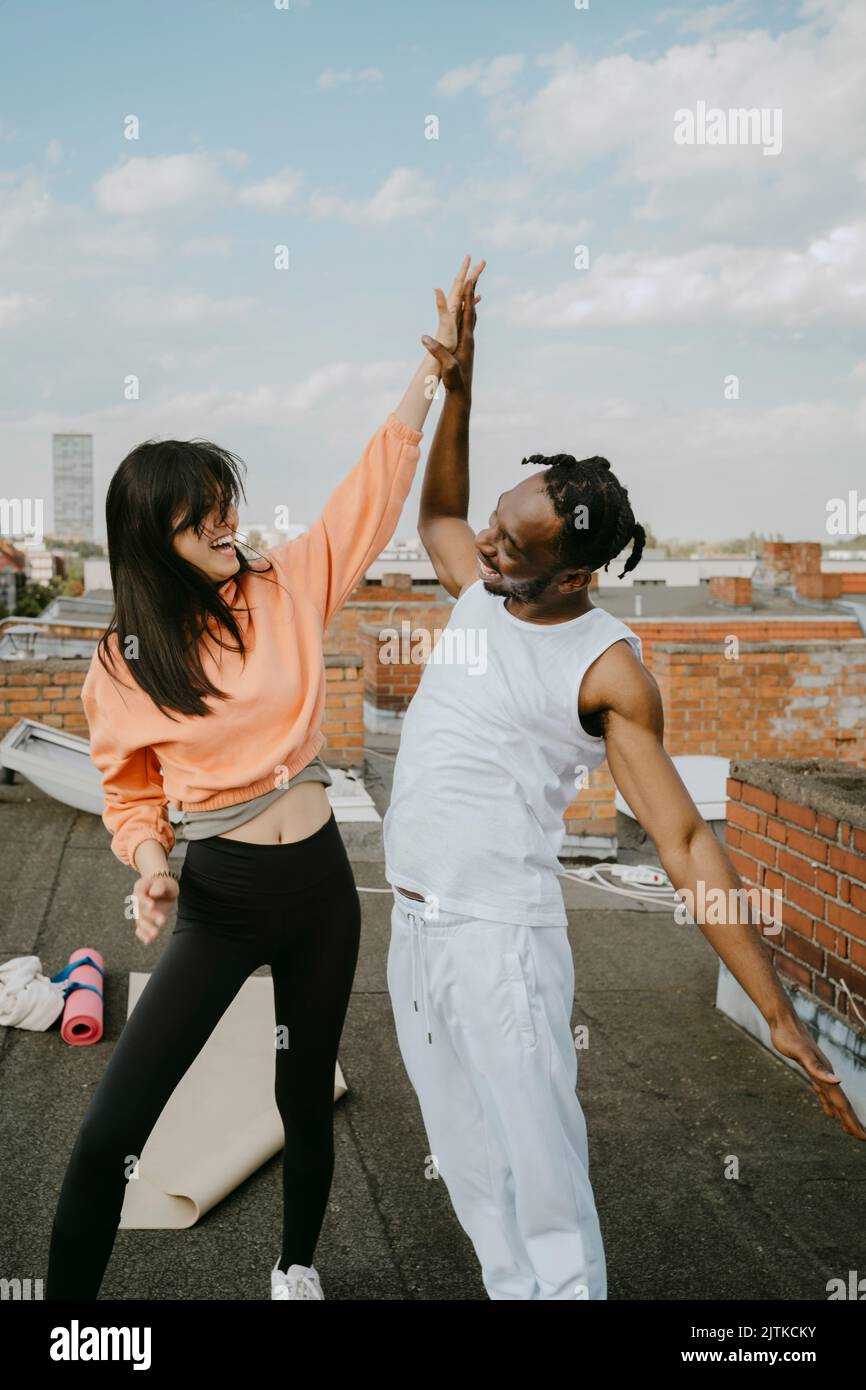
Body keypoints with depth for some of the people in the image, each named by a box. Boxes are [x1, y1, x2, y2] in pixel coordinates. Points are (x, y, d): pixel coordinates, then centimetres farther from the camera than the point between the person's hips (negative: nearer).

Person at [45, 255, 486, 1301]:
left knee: (305, 1096, 19)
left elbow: (373, 490, -4)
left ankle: (297, 1268, 44)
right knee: (109, 1133, -8)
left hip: (319, 884, 2)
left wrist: (435, 358, -10)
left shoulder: (285, 591, -3)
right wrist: (149, 866, -16)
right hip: (218, 899, -2)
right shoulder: (122, 667, -5)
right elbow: (132, 794, 5)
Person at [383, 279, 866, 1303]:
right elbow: (435, 515, 28)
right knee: (472, 1182, 13)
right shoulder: (479, 596, 5)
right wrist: (457, 394, 15)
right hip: (410, 931, 7)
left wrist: (780, 1016, -16)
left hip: (499, 940, -7)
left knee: (543, 1189, -6)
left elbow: (685, 842, -14)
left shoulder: (607, 669, -13)